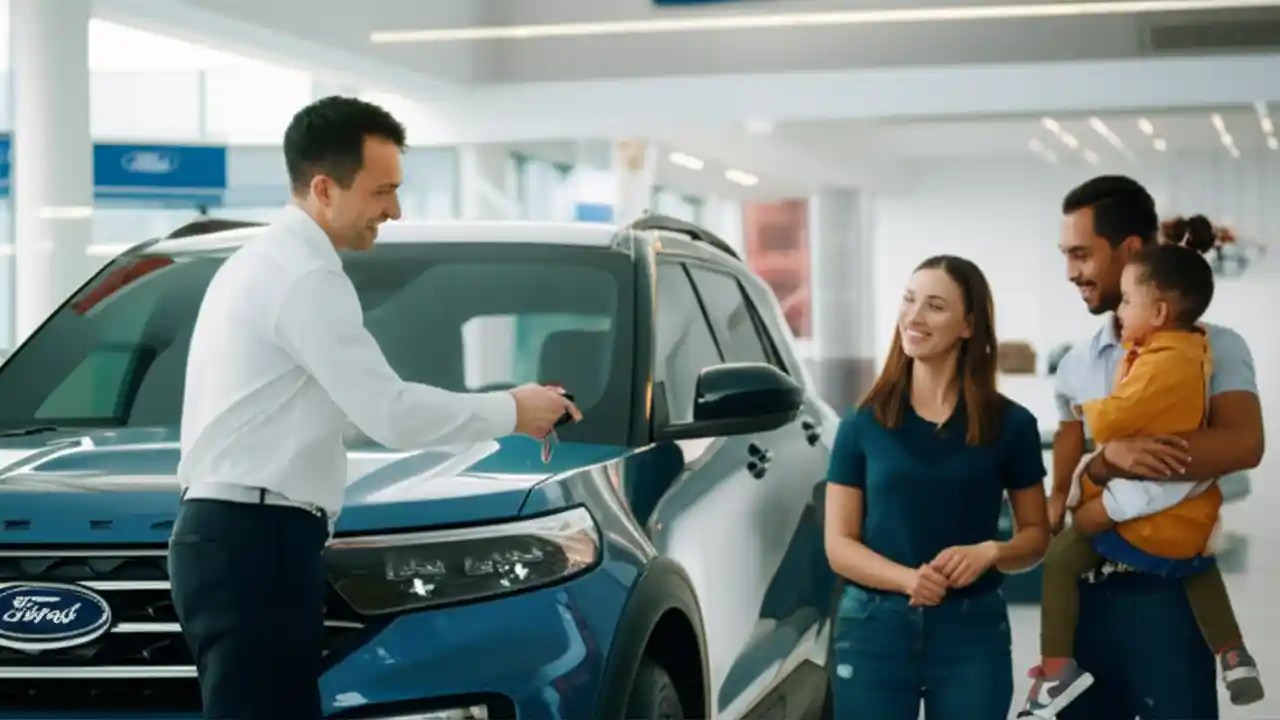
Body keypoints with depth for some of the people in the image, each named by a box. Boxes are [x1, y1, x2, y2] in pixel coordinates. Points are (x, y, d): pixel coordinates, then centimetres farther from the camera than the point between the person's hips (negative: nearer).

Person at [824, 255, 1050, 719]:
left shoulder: (1010, 424, 3)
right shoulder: (863, 424, 3)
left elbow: (1036, 534, 10)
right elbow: (839, 544, 1)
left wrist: (991, 551, -13)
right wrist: (906, 578, -18)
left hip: (972, 629, 0)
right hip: (874, 627, 0)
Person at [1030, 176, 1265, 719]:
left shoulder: (1214, 348, -1)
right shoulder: (1075, 366, 11)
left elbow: (1243, 445, -17)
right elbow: (1061, 493, 7)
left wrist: (1115, 461, -19)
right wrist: (1107, 460, -16)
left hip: (1167, 588, -4)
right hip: (1086, 591, 4)